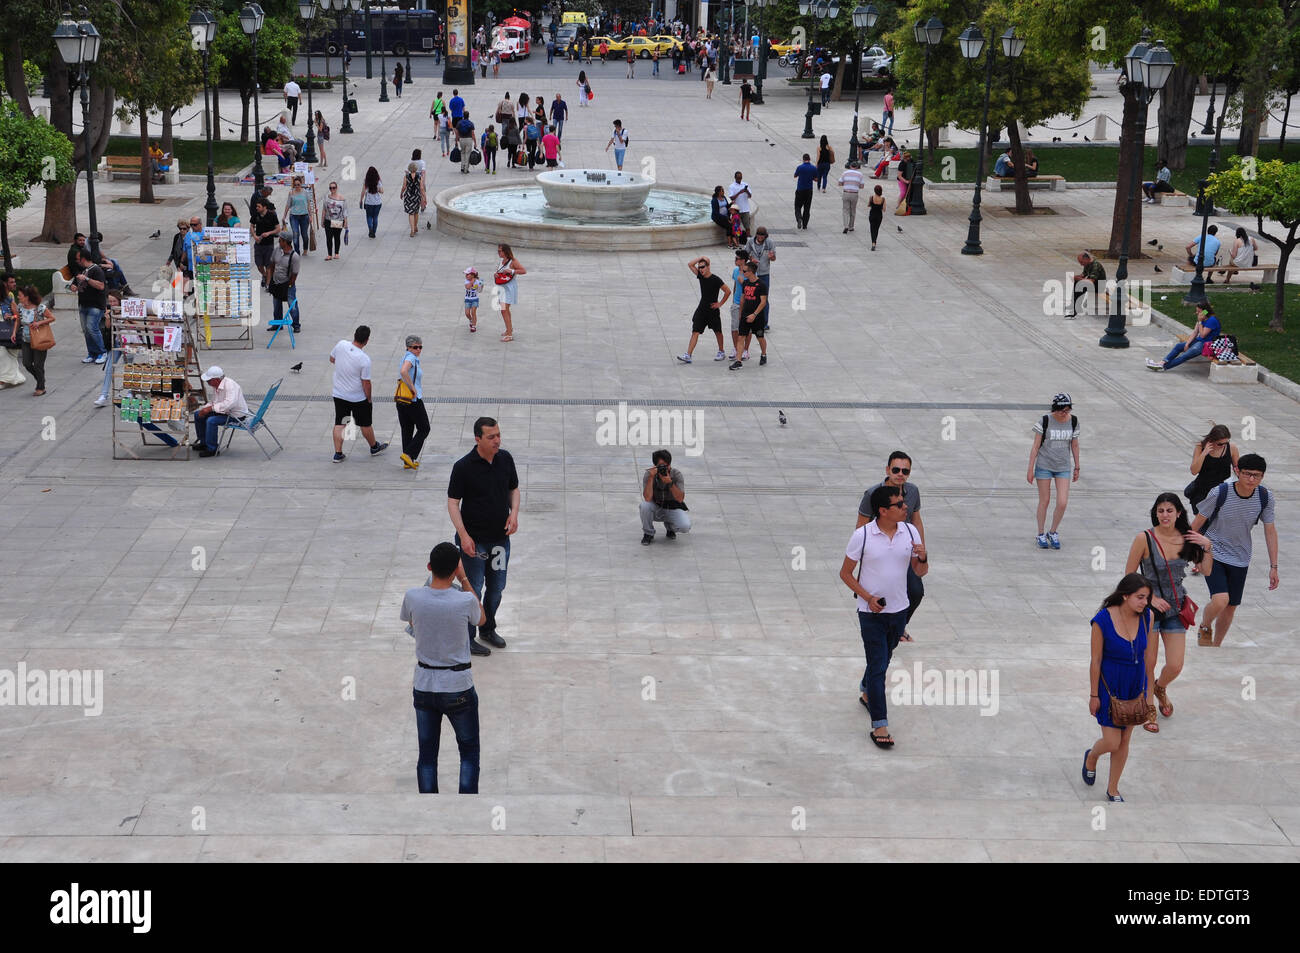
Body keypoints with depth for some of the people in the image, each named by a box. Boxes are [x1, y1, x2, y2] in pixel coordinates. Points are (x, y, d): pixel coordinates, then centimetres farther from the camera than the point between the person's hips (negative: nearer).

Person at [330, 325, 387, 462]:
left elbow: (332, 359, 8)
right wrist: (369, 398, -4)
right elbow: (366, 382, -19)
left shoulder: (341, 345, -12)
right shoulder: (364, 359, -26)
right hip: (358, 397, -4)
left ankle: (338, 454, 11)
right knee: (365, 424, 15)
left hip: (338, 394, 4)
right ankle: (374, 447, 35)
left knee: (339, 424, 11)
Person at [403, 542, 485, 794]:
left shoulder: (412, 597, -12)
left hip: (423, 686, 2)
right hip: (458, 687, -2)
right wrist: (464, 580, 6)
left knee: (427, 755, 12)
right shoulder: (466, 601, -17)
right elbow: (480, 619, 7)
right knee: (469, 751, 14)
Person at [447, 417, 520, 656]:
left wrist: (514, 513, -7)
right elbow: (453, 502, -12)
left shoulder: (505, 459, -2)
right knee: (473, 591, 1)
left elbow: (514, 489, 12)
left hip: (501, 538, 5)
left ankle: (488, 629, 38)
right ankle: (466, 638, 18)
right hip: (474, 541, -5)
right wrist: (463, 535, -19)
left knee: (496, 588, 17)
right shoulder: (464, 466, -17)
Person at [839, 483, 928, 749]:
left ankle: (866, 693, 49)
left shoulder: (910, 532, -3)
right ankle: (879, 726, -3)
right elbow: (845, 573, -6)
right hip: (871, 612, -5)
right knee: (878, 665, -6)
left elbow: (920, 572, 4)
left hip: (899, 610, 5)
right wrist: (868, 598, -16)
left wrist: (922, 557, -19)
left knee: (884, 659, 22)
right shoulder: (862, 535, -15)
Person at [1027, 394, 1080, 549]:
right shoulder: (1045, 421, -12)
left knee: (1062, 503, -5)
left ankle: (1053, 533, 17)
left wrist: (1077, 468, 14)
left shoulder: (1073, 421, -3)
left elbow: (1074, 445, 9)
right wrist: (1030, 470, -7)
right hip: (1044, 466, -2)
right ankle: (1041, 535, 22)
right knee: (1044, 501, 5)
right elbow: (1035, 446, -7)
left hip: (1063, 468, 3)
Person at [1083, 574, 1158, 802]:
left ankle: (1113, 790, 30)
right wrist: (1094, 695, -9)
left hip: (1136, 685, 4)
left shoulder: (1147, 617, -9)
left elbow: (1150, 654, 3)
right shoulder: (1103, 620, -21)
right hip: (1110, 685, -4)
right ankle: (1091, 757, 34)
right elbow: (1096, 660, -14)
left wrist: (1148, 687, 6)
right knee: (1112, 743, -2)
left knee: (1124, 741, 12)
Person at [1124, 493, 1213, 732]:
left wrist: (1207, 547, -9)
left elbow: (1206, 571, 6)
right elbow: (1129, 576, -7)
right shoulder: (1144, 539, -13)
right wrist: (1151, 598, -13)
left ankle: (1160, 688, 38)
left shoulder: (1187, 538, -1)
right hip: (1149, 606, -3)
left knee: (1175, 666, 3)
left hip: (1176, 608, 3)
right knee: (1148, 663, 3)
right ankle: (1149, 709, 27)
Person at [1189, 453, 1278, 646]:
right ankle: (1204, 628, 9)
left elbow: (1270, 531, 3)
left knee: (1231, 608, 9)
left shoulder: (1265, 497, -9)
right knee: (1220, 600, -23)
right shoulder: (1219, 493, -20)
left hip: (1240, 559, 4)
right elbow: (1197, 523, -8)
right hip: (1213, 554, -4)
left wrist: (1273, 567, 3)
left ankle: (1216, 645, 32)